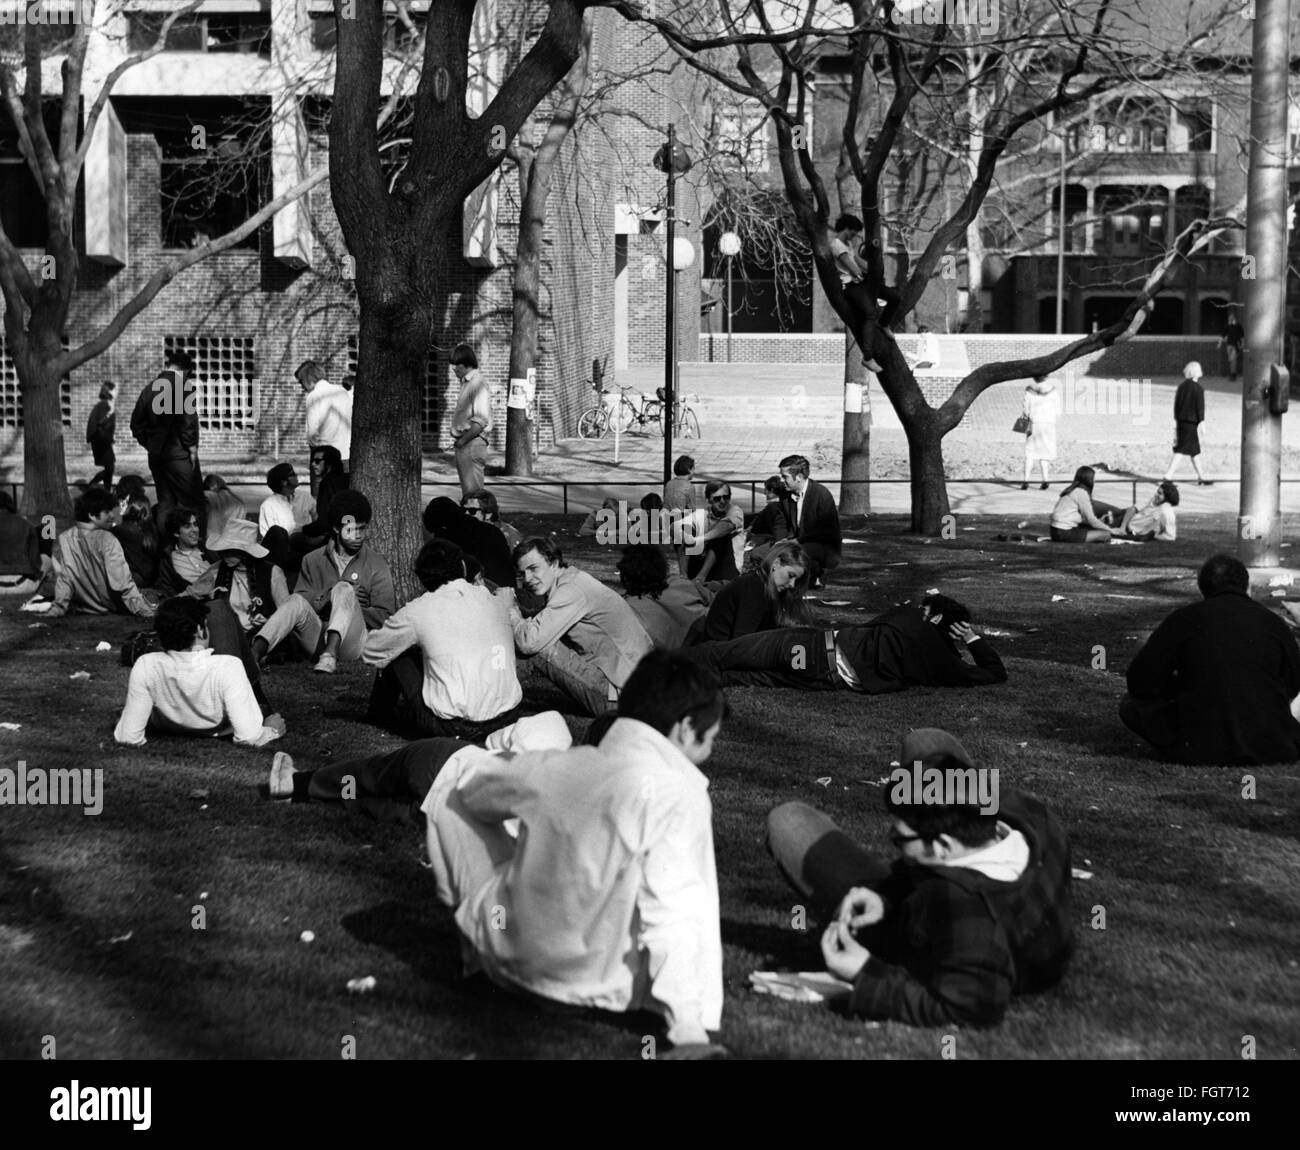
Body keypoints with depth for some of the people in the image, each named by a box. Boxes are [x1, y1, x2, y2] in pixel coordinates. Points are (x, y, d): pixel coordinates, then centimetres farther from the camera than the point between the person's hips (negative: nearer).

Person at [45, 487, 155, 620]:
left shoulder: (63, 540, -5)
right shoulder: (107, 540, -19)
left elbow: (62, 578, -6)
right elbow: (122, 583, -22)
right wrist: (146, 612, -20)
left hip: (81, 608, 6)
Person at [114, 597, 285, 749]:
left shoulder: (145, 666, -34)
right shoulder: (228, 667, -40)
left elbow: (128, 738, -27)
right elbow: (249, 738, -38)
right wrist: (271, 730, -16)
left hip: (165, 731, 1)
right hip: (218, 731, -1)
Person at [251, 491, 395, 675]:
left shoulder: (377, 565, 10)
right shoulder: (313, 560, 17)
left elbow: (385, 617, 2)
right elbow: (299, 601, 5)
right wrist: (326, 597, -12)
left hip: (355, 642, -2)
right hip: (317, 639, 2)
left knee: (343, 589, -27)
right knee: (296, 602, -26)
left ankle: (330, 655, -49)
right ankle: (255, 652, -48)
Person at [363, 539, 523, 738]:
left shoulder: (418, 611, -4)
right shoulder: (496, 601, 5)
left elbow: (369, 653, 9)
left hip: (455, 727, -4)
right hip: (507, 715, 4)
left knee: (395, 656, 14)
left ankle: (380, 715, 39)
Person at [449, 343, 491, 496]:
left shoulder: (477, 383, -14)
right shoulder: (466, 383, 18)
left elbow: (481, 420, -21)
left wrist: (463, 440, -16)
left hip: (472, 443, -10)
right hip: (464, 445, 10)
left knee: (473, 491, -10)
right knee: (468, 491, 13)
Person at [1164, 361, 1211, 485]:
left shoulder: (1181, 386, 7)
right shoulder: (1198, 389, -12)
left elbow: (1176, 404, 10)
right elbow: (1200, 407, -12)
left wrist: (1176, 421, 15)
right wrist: (1201, 422, -8)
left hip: (1181, 421, 7)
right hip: (1192, 422, -7)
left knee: (1194, 450, 14)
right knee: (1181, 450, -6)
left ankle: (1200, 477, 22)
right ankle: (1169, 474, -12)